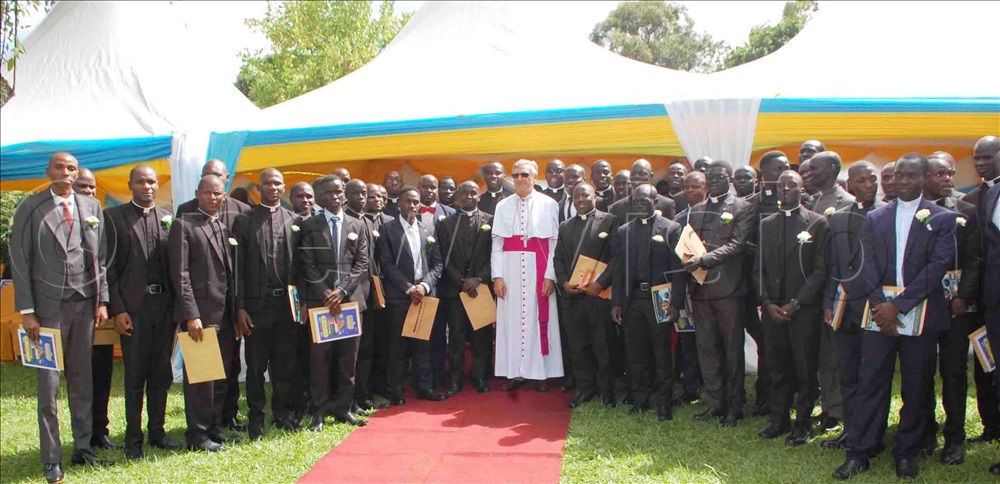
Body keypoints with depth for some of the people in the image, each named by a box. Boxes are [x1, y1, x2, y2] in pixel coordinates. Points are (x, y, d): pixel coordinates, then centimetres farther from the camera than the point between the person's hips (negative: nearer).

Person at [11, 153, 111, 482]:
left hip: (85, 304, 3)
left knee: (82, 380, 11)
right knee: (48, 384, 0)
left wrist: (102, 300, 4)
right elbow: (20, 261, -2)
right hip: (49, 306, -3)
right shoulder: (31, 207, -1)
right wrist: (26, 310, -7)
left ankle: (83, 448, 22)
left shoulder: (91, 207, 8)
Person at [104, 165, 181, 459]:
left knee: (161, 373, 11)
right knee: (135, 375, 4)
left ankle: (157, 432, 23)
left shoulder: (167, 218, 10)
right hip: (133, 306, -3)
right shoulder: (114, 216, 0)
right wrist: (117, 309, -9)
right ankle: (133, 439, 15)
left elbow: (174, 263, 9)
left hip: (165, 304, 3)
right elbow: (109, 267, -3)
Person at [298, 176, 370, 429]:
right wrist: (326, 294, -11)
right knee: (319, 357, -1)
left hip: (351, 298, 2)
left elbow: (362, 263, 5)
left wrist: (343, 290, -9)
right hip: (319, 300, -2)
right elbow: (307, 265, -1)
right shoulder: (309, 226, 6)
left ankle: (344, 408, 16)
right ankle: (318, 411, 8)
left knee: (349, 356, 6)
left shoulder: (357, 226, 12)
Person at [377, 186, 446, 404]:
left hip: (425, 294, 3)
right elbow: (387, 264, -6)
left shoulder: (429, 230, 13)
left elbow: (437, 264, 9)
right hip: (399, 296, -3)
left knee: (424, 344, 7)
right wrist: (409, 288, -12)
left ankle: (424, 386, 15)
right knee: (399, 345, 2)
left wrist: (424, 285, -7)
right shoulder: (388, 229, 1)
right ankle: (396, 391, 9)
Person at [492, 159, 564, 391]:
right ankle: (514, 372, 10)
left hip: (539, 268, -2)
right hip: (510, 268, 2)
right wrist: (497, 276, -3)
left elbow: (555, 242, -1)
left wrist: (550, 275, -8)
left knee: (540, 318, 1)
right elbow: (497, 242, 5)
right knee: (511, 318, 2)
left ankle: (541, 373, 10)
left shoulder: (548, 204, 2)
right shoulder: (503, 206, 8)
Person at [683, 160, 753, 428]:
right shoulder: (696, 210, 18)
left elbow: (737, 245, -12)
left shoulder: (742, 208, 0)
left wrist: (704, 260, -22)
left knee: (732, 350, 3)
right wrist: (688, 260, -1)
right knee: (706, 348, 9)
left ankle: (735, 406, 12)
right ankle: (715, 403, 19)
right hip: (700, 288, 5)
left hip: (728, 288, -5)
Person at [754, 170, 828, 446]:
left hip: (804, 309, -3)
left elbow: (820, 270, -6)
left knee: (805, 369, 3)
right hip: (773, 308, 4)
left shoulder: (817, 223, -1)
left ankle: (803, 424, 14)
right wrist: (767, 303, -1)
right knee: (777, 369, 10)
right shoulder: (766, 225, 13)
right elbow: (758, 269, 11)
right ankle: (779, 420, 21)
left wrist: (796, 303, -12)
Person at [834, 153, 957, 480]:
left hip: (920, 314, -1)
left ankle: (907, 453, 19)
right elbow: (869, 266, 5)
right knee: (871, 383, 1)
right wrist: (880, 307, -10)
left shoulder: (942, 218, 3)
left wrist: (898, 305, -16)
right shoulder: (876, 218, 12)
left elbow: (938, 265, -8)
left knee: (916, 387, 6)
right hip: (881, 314, 2)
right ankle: (859, 453, 6)